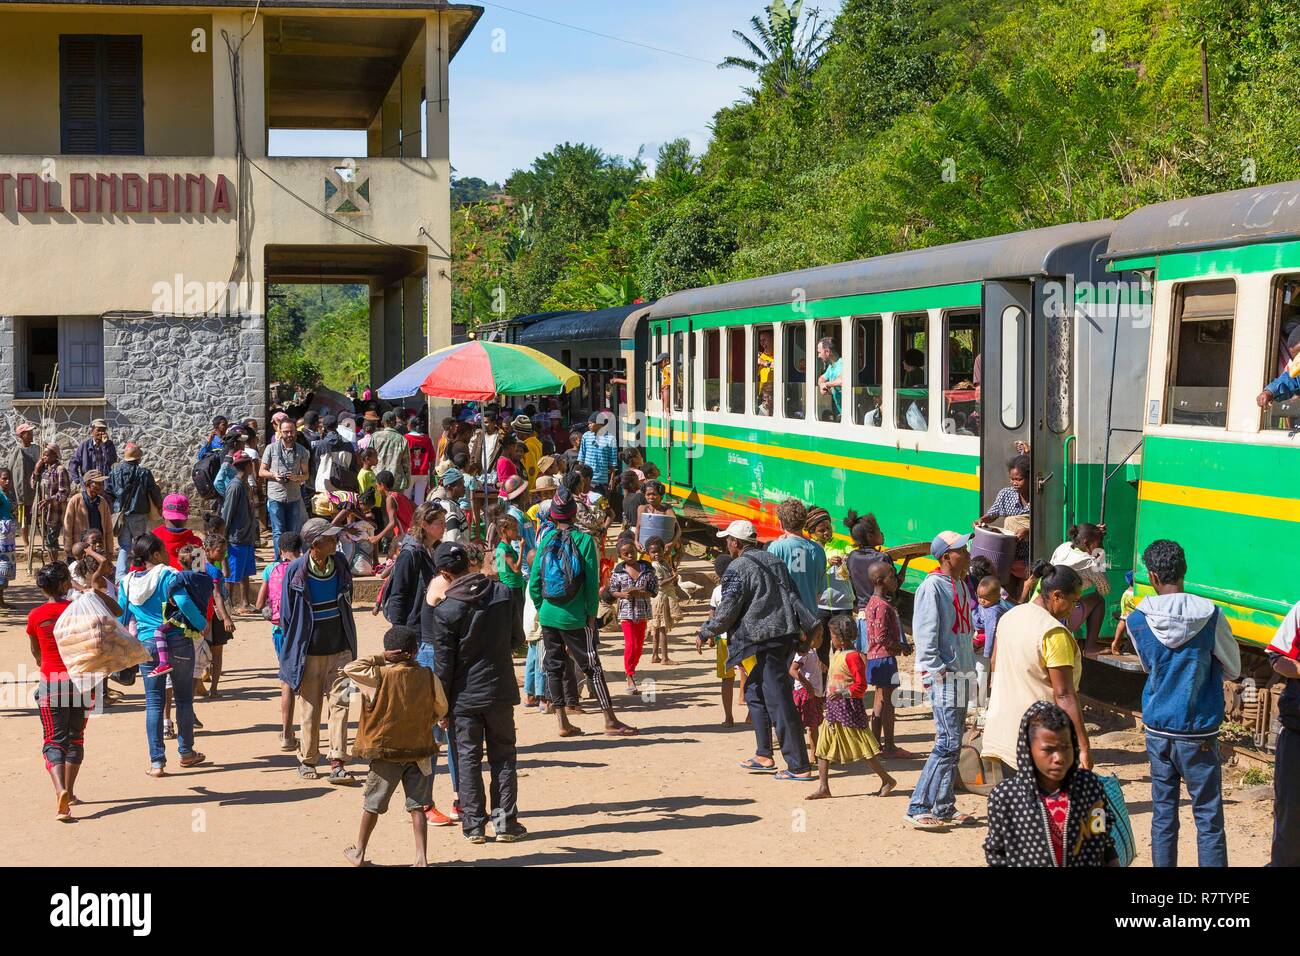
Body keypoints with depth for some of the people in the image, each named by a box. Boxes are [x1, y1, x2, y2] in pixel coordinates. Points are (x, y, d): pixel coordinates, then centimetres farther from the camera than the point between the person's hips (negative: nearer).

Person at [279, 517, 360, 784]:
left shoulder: (340, 567, 1)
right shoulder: (295, 571, -9)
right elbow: (287, 614, 0)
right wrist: (295, 647, 1)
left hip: (339, 650, 2)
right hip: (309, 652, -2)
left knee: (340, 704, -4)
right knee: (309, 709, 7)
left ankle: (337, 764, -4)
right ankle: (307, 761, 21)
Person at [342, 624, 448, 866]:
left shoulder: (379, 676, -15)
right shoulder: (429, 678, -6)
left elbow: (350, 668, -4)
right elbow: (441, 710, 6)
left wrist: (380, 659, -4)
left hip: (385, 751, -2)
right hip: (419, 750, 2)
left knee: (372, 804, 13)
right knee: (417, 806, 5)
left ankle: (359, 852, 26)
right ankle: (421, 857, 1)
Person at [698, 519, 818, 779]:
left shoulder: (737, 568, -10)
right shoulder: (774, 562, 16)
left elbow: (728, 610, -11)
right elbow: (793, 596, 17)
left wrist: (704, 632, 2)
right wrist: (811, 626, 21)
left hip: (761, 642, -9)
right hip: (785, 635, 9)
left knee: (780, 702, -7)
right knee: (755, 693, 21)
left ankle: (799, 767, -6)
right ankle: (763, 756, 24)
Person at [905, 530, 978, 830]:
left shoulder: (962, 585, 15)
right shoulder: (932, 586, -12)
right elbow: (925, 633, -16)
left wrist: (969, 664, 15)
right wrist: (937, 671, -18)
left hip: (962, 673, 9)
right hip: (943, 674, -9)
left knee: (953, 742, 12)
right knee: (948, 743, -11)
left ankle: (944, 807, 18)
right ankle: (919, 808, -7)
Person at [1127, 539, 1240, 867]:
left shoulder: (1137, 620, -7)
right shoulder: (1210, 615, -11)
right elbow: (1233, 670, 2)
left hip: (1158, 730, 2)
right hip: (1199, 734, -2)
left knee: (1163, 815, 11)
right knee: (1208, 819, 4)